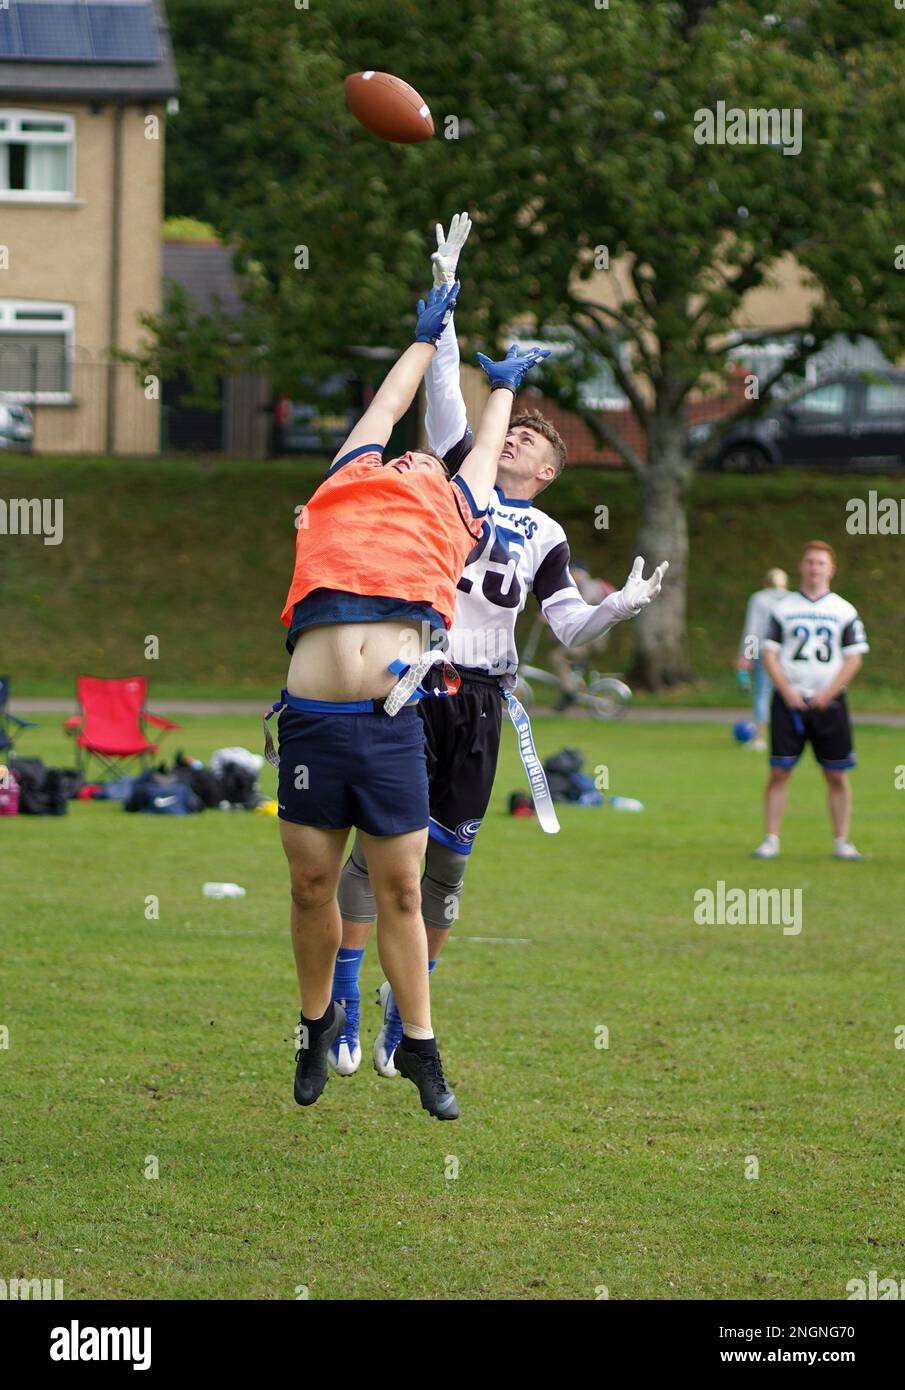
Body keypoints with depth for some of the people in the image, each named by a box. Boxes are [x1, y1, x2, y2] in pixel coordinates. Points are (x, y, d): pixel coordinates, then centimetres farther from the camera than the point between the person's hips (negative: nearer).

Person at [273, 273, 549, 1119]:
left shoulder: (450, 517, 21)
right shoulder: (345, 491, 21)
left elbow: (484, 451, 38)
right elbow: (385, 411, 36)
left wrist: (505, 387, 55)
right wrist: (427, 338, 48)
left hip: (392, 726, 0)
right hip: (312, 722, 0)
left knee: (401, 891, 2)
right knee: (312, 887, 5)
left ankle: (418, 1046, 12)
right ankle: (317, 1021, 23)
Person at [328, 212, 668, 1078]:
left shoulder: (545, 537, 15)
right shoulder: (462, 476, 12)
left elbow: (570, 627, 10)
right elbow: (443, 386, 8)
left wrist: (623, 604, -8)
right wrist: (444, 290, 4)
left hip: (479, 694, 2)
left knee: (446, 858, 2)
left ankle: (403, 1015, 12)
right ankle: (343, 1006, -8)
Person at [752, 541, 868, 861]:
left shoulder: (844, 611, 6)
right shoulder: (784, 607, 7)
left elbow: (853, 658, 3)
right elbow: (769, 653, 5)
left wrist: (827, 694, -8)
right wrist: (788, 692, -8)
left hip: (828, 702, 0)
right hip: (789, 700, 0)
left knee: (836, 774, 0)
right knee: (779, 772, -5)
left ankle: (841, 841, 6)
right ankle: (771, 840, 0)